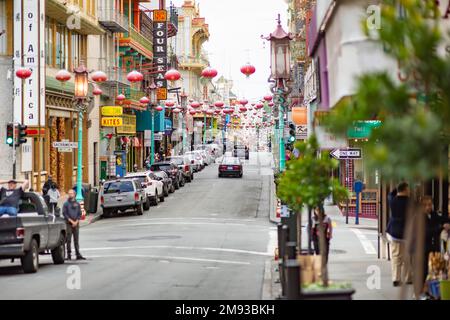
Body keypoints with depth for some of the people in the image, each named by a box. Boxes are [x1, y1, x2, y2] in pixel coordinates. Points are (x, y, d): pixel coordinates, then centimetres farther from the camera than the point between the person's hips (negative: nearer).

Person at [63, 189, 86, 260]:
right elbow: (64, 214, -4)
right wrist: (71, 221, -11)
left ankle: (78, 255, 4)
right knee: (68, 240, -4)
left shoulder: (77, 204, 11)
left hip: (76, 224, 3)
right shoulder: (66, 204, 3)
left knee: (76, 240, 4)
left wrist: (76, 221, -6)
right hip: (69, 224, -3)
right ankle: (69, 255, -1)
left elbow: (80, 214, 9)